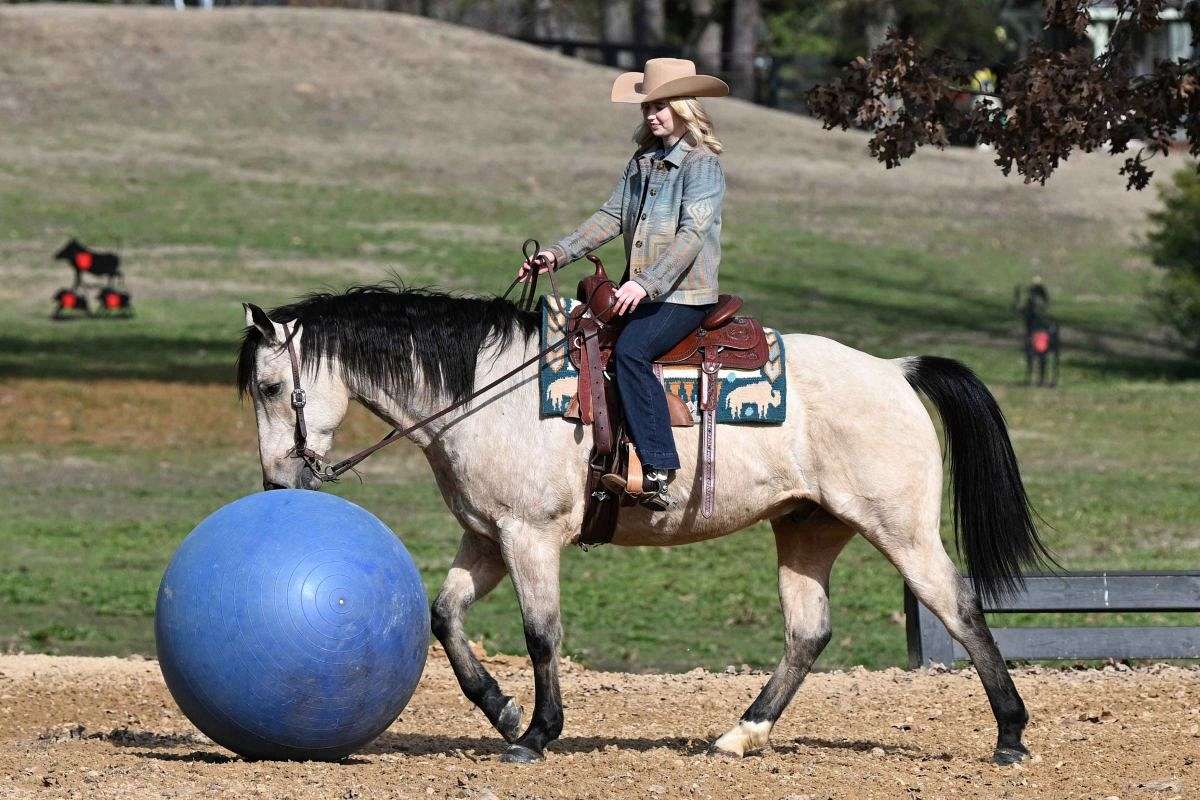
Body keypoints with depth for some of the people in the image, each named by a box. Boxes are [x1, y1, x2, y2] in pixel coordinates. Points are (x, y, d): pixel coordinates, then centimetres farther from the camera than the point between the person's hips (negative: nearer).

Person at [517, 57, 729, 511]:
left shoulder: (703, 164, -10)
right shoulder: (642, 162, 14)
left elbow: (692, 233, -19)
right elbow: (611, 217, 13)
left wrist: (647, 284, -29)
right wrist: (560, 254, 0)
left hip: (685, 295, -8)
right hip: (640, 291, 8)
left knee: (630, 350, -30)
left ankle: (658, 470, -32)